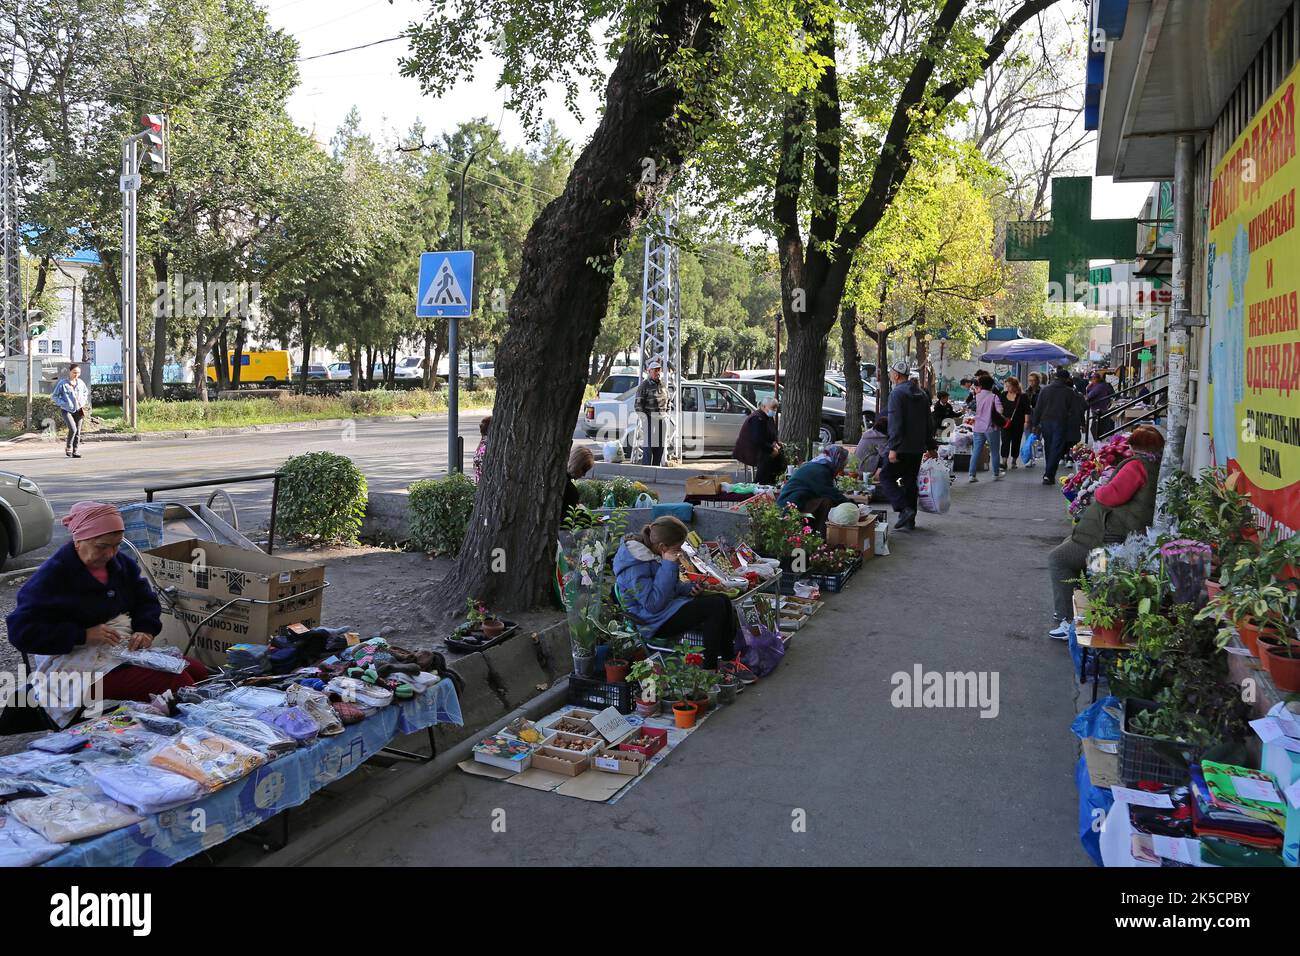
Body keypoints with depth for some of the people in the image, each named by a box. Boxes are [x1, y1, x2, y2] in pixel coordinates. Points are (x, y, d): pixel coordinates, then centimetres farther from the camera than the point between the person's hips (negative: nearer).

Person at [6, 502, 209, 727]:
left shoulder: (120, 563, 11)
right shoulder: (52, 575, -11)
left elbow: (146, 600, 19)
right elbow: (20, 630, -14)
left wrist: (146, 630, -4)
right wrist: (83, 635, -22)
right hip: (77, 664, -8)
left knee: (198, 672, -10)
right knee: (176, 684, -27)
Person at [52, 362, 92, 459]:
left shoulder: (81, 383, 5)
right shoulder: (62, 383, -9)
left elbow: (86, 392, 24)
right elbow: (54, 396, -2)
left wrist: (83, 401, 10)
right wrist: (63, 404, -13)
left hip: (78, 410, 5)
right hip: (66, 411, -4)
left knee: (78, 431, 3)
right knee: (73, 429, -19)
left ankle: (75, 451, 13)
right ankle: (68, 447, 3)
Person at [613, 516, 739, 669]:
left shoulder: (651, 552, 2)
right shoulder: (635, 567, -27)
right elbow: (653, 604, -30)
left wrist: (687, 588, -2)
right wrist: (668, 566, -29)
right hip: (656, 623, -10)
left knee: (723, 600, 2)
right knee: (716, 606, -20)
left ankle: (729, 658, 8)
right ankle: (709, 669, -11)